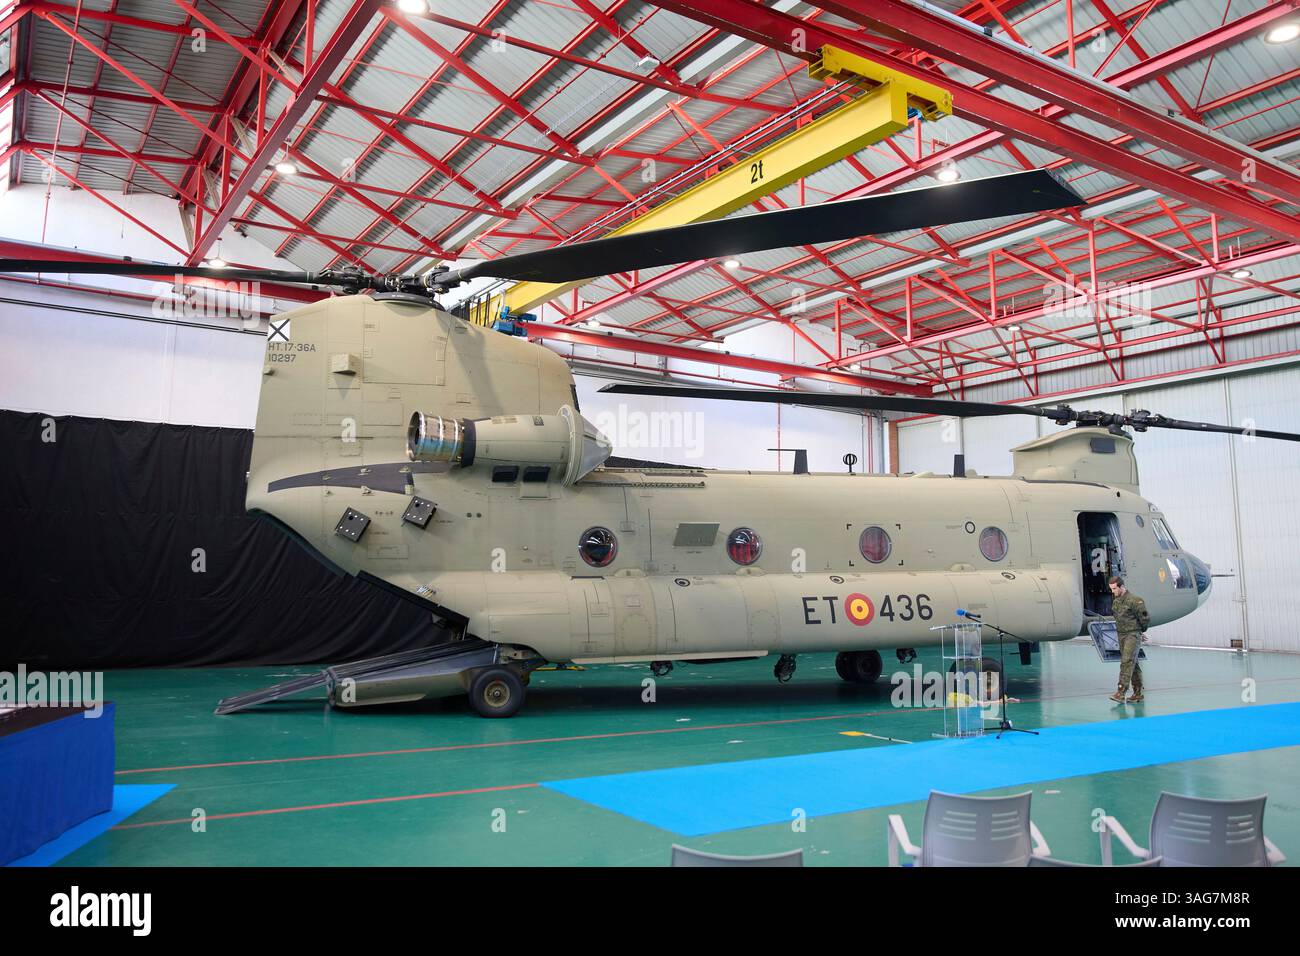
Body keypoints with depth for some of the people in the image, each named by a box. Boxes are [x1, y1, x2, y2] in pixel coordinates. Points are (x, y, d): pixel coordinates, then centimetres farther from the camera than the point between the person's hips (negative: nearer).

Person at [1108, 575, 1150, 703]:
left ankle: (1121, 692, -20)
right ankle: (1138, 693, 18)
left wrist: (1140, 630, 4)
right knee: (1133, 664, 12)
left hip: (1133, 635, -8)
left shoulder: (1134, 600, -17)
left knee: (1127, 662, -15)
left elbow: (1145, 618, -12)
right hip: (1121, 635, 8)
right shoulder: (1115, 600, 8)